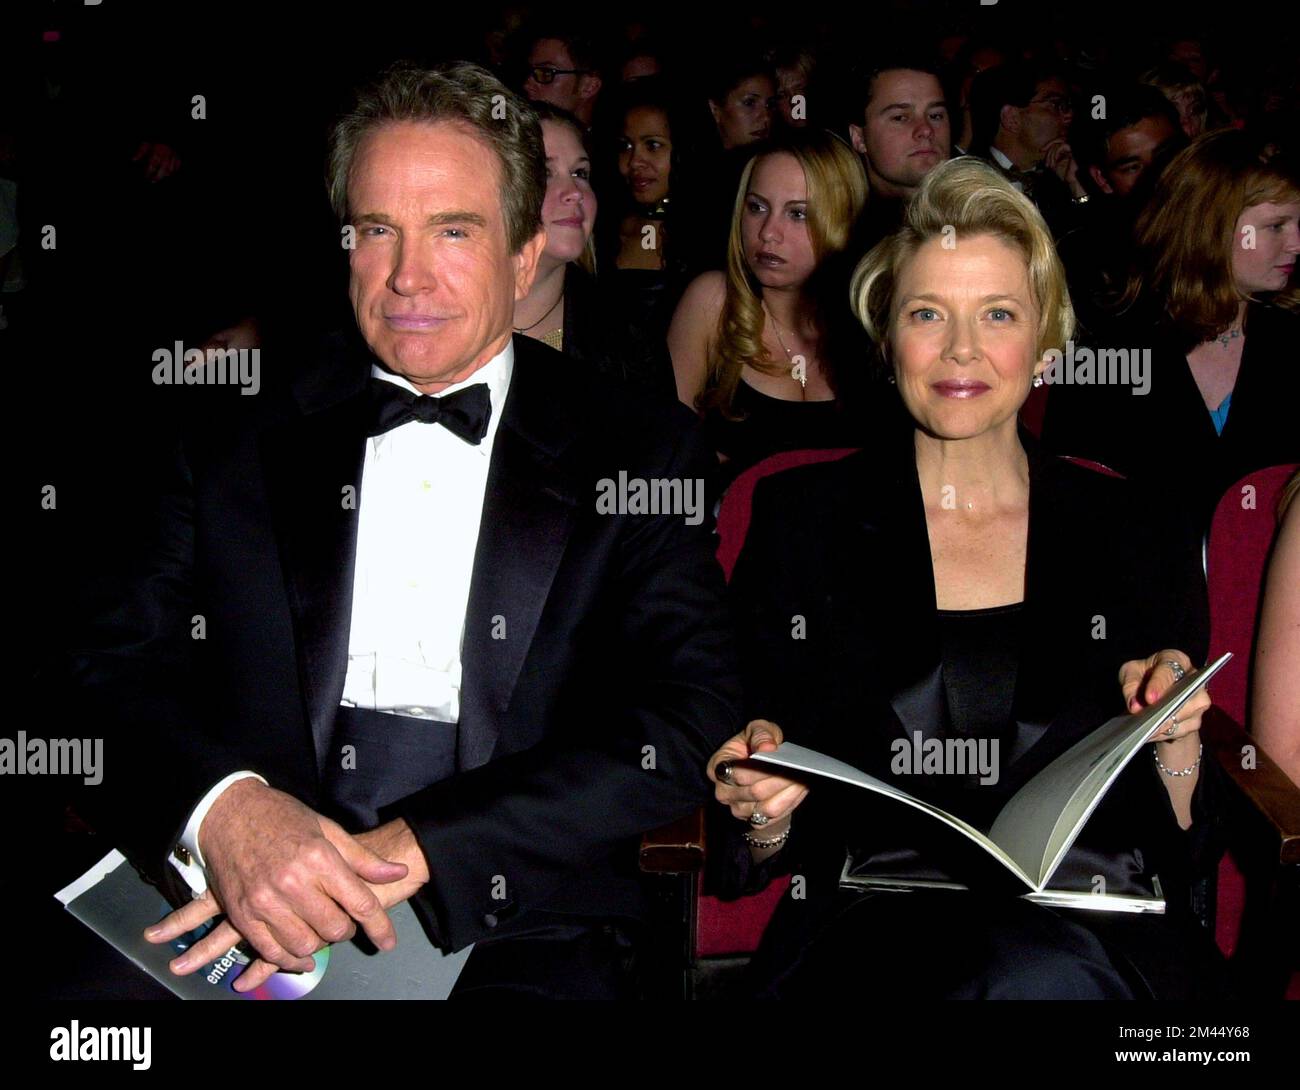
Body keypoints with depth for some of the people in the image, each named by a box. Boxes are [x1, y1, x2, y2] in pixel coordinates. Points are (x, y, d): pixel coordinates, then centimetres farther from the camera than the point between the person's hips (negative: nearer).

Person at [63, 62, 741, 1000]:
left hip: (515, 935, -1)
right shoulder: (238, 444, 12)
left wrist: (409, 851, -16)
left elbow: (686, 728, -3)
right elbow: (113, 674, 6)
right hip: (243, 923, 2)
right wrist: (220, 807, -18)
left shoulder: (640, 457, 8)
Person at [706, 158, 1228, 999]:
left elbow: (1184, 846, 14)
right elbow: (754, 859, 9)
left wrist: (1177, 742, -6)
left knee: (1042, 972, -34)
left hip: (1096, 925, 2)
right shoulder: (802, 518, 10)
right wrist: (765, 810, -13)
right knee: (1014, 974, -35)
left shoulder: (1136, 533, 13)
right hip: (876, 919, -1)